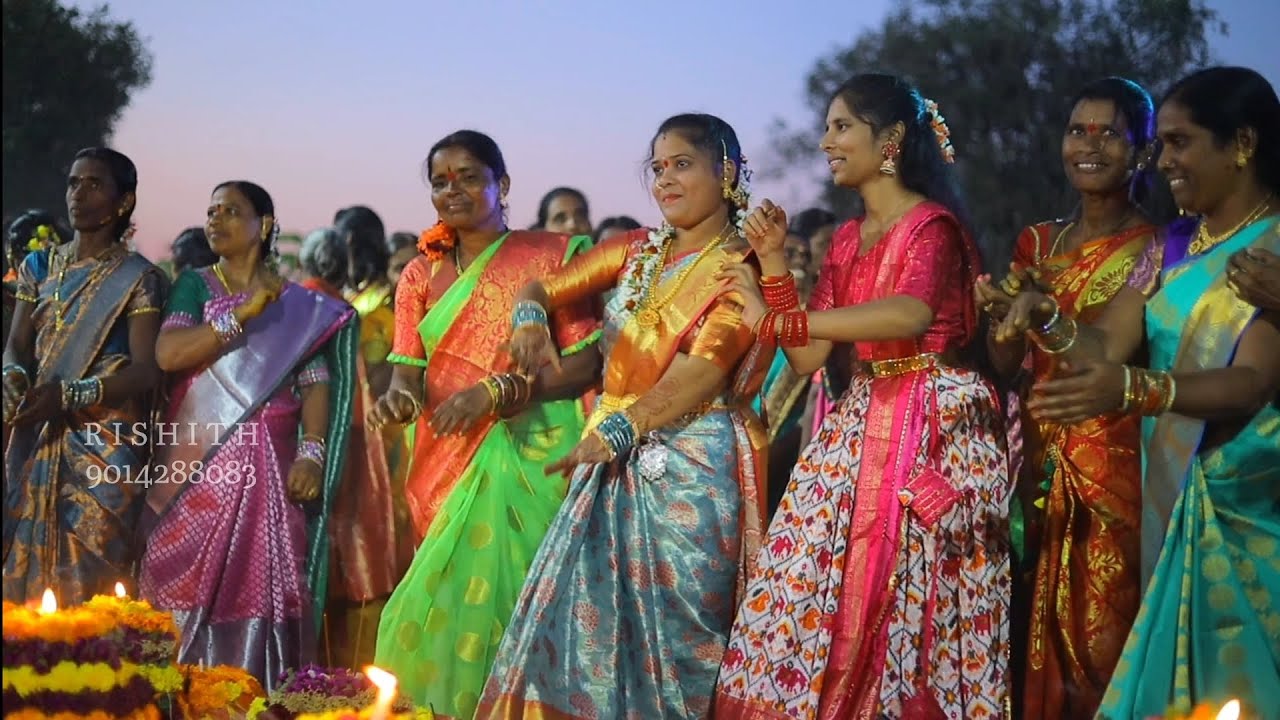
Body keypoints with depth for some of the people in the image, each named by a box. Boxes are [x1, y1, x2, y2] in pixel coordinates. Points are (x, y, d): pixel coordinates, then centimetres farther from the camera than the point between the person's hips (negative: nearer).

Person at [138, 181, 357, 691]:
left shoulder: (299, 305, 10)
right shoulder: (195, 286, 9)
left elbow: (316, 383, 2)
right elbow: (167, 354, -7)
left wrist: (311, 452, -13)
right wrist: (244, 313, -11)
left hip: (263, 469, 0)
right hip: (194, 464, 0)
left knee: (259, 587, -5)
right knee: (185, 589, -2)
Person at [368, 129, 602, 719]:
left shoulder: (551, 255, 0)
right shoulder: (421, 276, 13)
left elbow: (585, 364, -7)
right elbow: (409, 374, 6)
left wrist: (493, 392, -18)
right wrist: (399, 399, -18)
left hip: (529, 454, -4)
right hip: (448, 462, 4)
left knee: (500, 590, -12)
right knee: (452, 593, 1)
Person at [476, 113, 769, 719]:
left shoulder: (742, 266, -4)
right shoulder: (637, 252, 13)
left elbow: (706, 368, -18)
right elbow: (543, 287, 16)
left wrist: (619, 429, -30)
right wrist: (529, 317, -9)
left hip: (694, 469, -6)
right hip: (616, 466, 6)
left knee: (676, 626, -4)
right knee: (586, 617, 2)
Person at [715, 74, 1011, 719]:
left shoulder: (933, 225, -8)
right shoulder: (846, 240, 15)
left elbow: (913, 312, -30)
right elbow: (809, 357, 9)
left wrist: (774, 321, -25)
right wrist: (773, 261, 0)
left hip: (937, 430, -7)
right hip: (861, 424, 7)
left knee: (921, 606, -3)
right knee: (809, 582, 1)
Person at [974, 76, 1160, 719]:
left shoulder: (1155, 249, -2)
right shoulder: (1038, 243, 12)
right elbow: (1006, 365, 7)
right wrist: (1003, 315, -14)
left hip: (1115, 465, -5)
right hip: (1041, 460, 5)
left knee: (1105, 634, -4)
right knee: (1040, 629, 7)